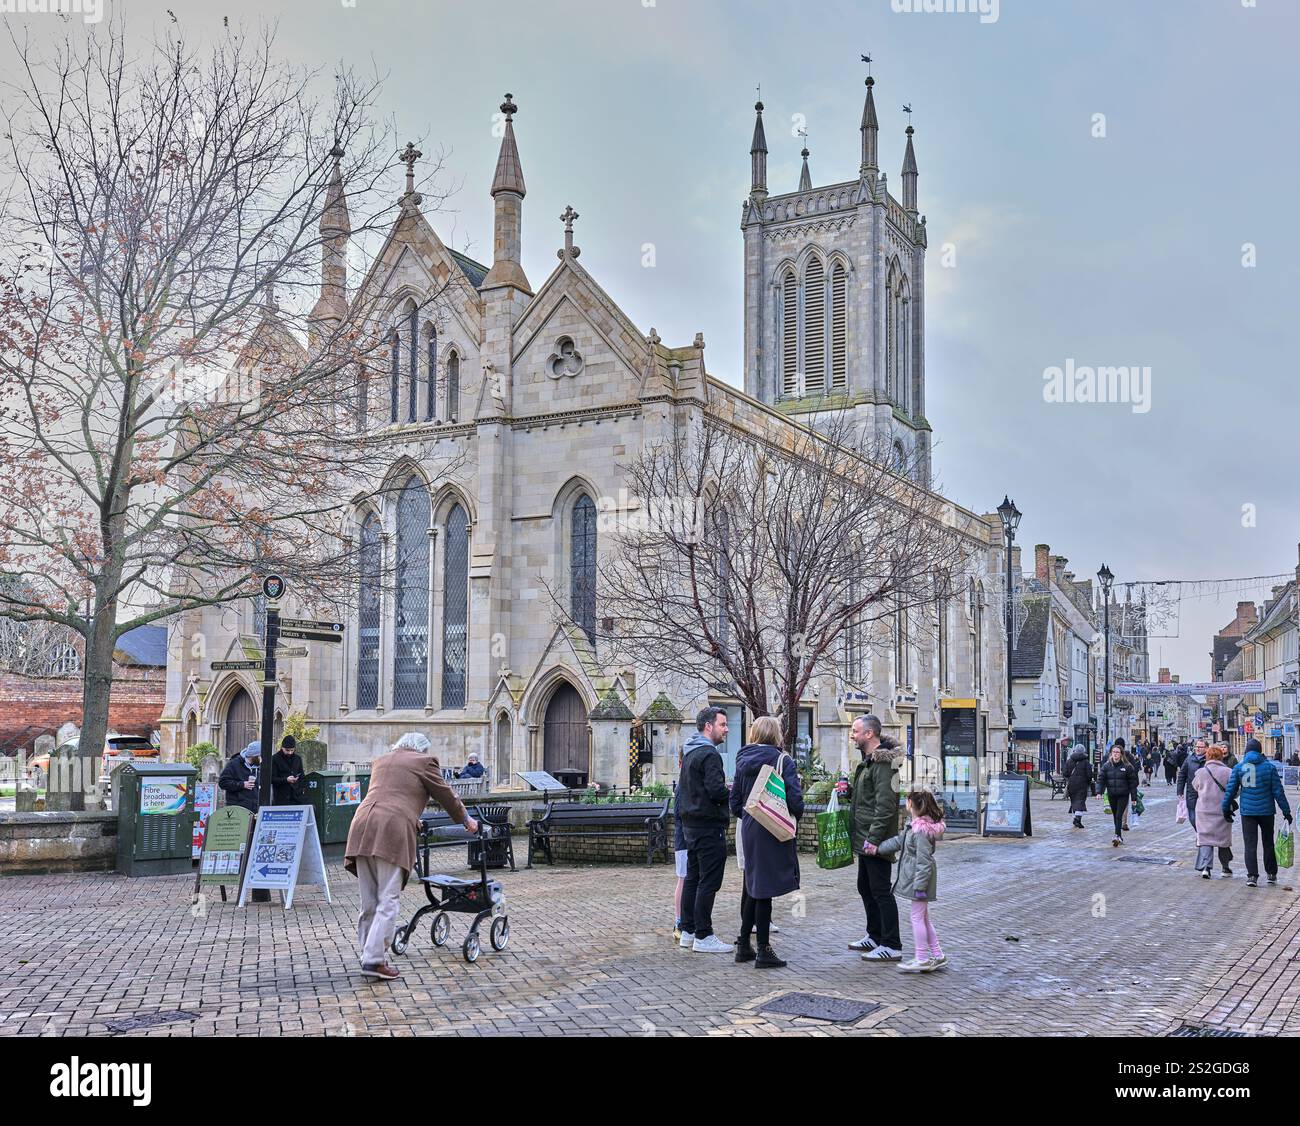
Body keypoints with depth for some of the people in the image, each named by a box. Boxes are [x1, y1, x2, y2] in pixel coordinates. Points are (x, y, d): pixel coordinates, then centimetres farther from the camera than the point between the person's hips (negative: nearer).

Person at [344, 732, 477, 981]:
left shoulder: (381, 761, 28)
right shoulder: (423, 762, 10)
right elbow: (446, 795, 17)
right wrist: (466, 820, 32)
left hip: (362, 827, 6)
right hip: (392, 831, -6)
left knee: (369, 901, 11)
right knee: (388, 900, -4)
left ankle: (370, 956, 14)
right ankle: (374, 960, -9)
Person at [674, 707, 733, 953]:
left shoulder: (689, 752, 16)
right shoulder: (709, 754, -15)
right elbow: (717, 791, -23)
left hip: (690, 826, 10)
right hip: (709, 825, -10)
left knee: (692, 879, 14)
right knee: (709, 882, -5)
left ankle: (688, 932, 19)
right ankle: (703, 936, -3)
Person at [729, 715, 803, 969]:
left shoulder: (743, 760, 8)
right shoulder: (782, 760, -9)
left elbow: (735, 802, 8)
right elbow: (795, 798, -16)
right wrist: (796, 816, 3)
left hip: (748, 831, 6)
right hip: (774, 833, -6)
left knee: (753, 888, 16)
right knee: (765, 890, -1)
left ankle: (743, 945, 20)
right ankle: (763, 951, 4)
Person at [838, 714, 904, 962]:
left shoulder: (883, 763, -18)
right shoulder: (868, 760, 15)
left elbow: (885, 805, -23)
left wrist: (873, 838, -24)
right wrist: (850, 789, 8)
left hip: (877, 840, -11)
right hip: (865, 839, 11)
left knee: (880, 891, -5)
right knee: (865, 888, 18)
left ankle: (891, 946, 2)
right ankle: (875, 936, 30)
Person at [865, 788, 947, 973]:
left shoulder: (921, 830, -23)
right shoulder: (914, 826, 8)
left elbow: (924, 860, -24)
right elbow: (899, 841, 20)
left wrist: (919, 885, -23)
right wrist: (878, 849, 22)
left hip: (919, 877, -10)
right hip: (916, 877, 10)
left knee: (917, 917, -2)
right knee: (923, 918, 16)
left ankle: (921, 959, 5)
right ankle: (937, 956, 22)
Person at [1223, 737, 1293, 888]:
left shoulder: (1238, 767, -1)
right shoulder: (1269, 767, -3)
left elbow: (1231, 790, -1)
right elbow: (1278, 791, -3)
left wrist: (1226, 808, 10)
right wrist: (1286, 811, 2)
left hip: (1247, 812, 0)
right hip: (1266, 811, 0)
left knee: (1250, 844, 1)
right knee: (1268, 843, 15)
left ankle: (1252, 876, -6)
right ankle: (1271, 874, 24)